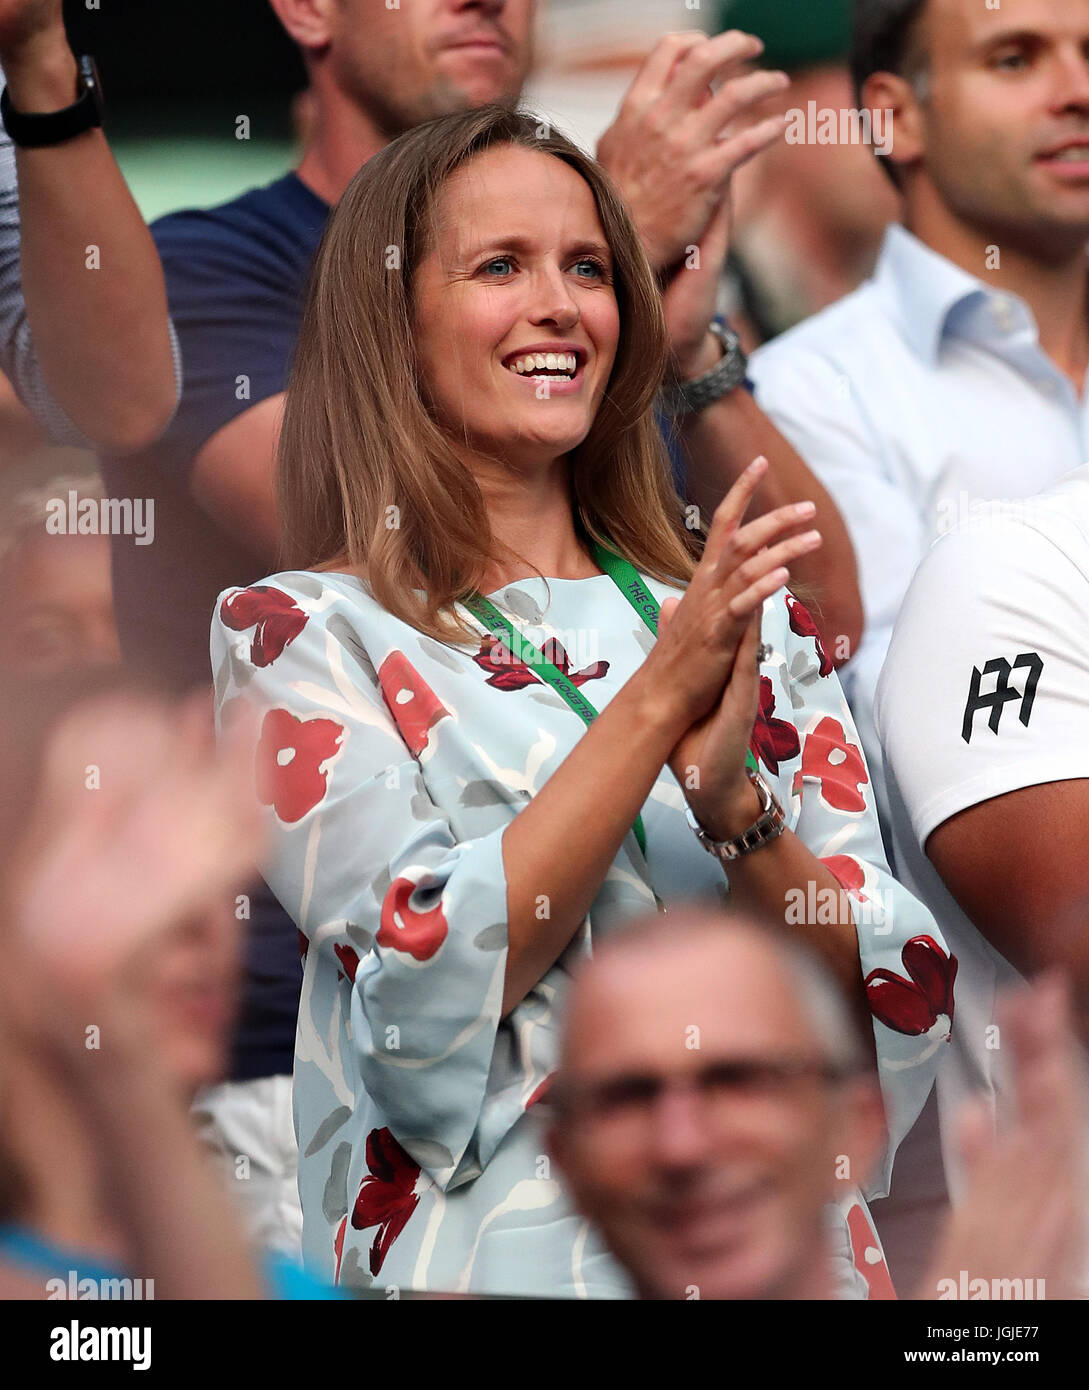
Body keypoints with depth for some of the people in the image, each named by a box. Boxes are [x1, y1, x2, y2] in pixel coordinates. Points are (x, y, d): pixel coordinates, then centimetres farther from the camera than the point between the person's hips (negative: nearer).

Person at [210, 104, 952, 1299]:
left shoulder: (750, 620, 13)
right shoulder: (296, 635, 3)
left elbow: (891, 1005, 7)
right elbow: (427, 990, -9)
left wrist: (730, 793, -9)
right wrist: (655, 700, -12)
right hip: (491, 1262, -3)